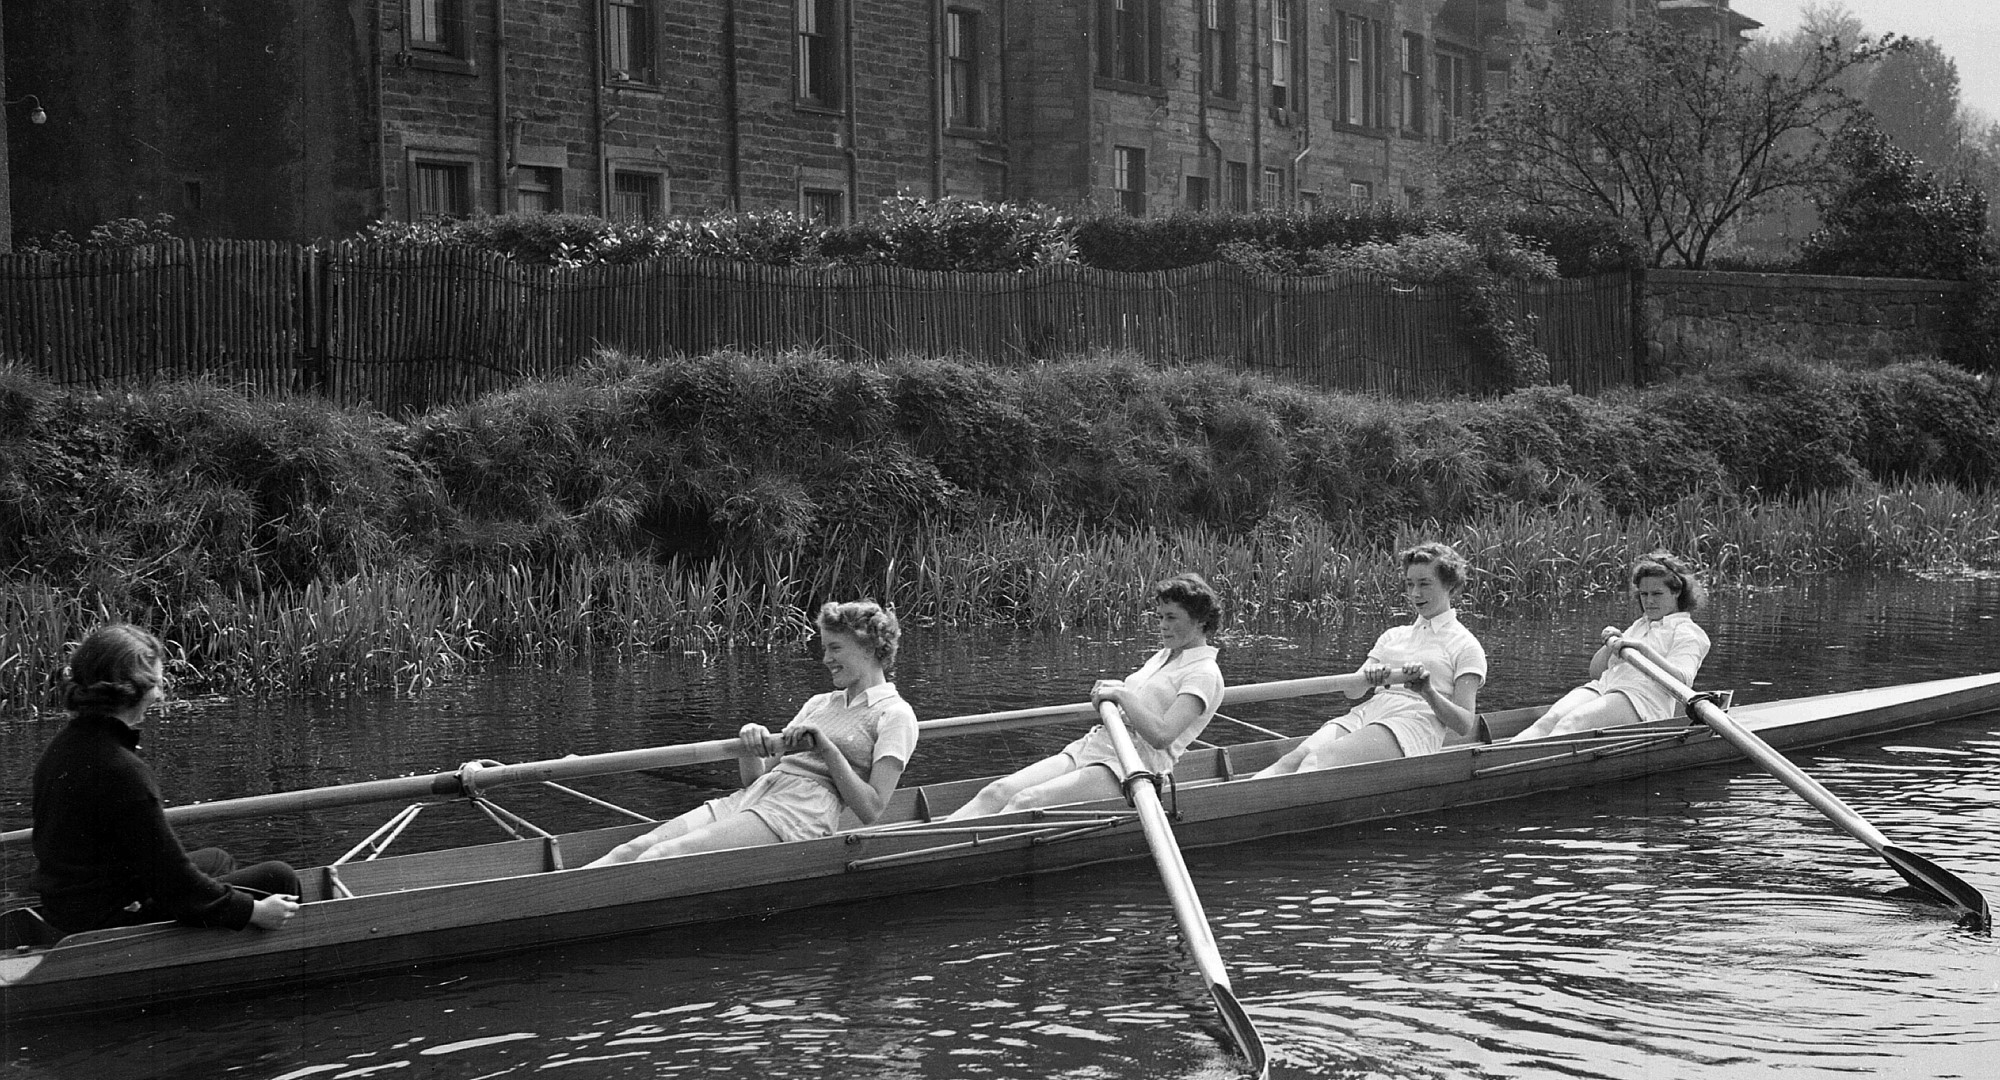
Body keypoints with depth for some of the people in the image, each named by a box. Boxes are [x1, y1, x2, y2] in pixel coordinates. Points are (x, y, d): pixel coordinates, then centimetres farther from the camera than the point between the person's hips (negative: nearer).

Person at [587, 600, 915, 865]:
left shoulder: (894, 715, 6)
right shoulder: (819, 704, 28)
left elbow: (871, 810, -5)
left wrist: (827, 748, -11)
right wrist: (751, 742, -1)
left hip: (796, 815, -8)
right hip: (748, 800, 8)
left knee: (657, 859, -28)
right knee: (630, 852, -17)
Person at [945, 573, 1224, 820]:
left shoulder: (1204, 674, -5)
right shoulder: (1163, 657, 24)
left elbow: (1161, 736, -19)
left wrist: (1123, 694, -11)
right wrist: (1111, 690, 11)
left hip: (1131, 768, -9)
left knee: (1026, 802, -28)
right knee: (997, 792, -14)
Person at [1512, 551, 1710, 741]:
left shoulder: (1690, 633, 10)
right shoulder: (1638, 626, 34)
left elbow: (1682, 681, -11)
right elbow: (1595, 671, 27)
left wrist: (1643, 648, -19)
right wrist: (1610, 646, 6)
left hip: (1640, 701, -6)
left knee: (1570, 724, -34)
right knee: (1549, 721, -26)